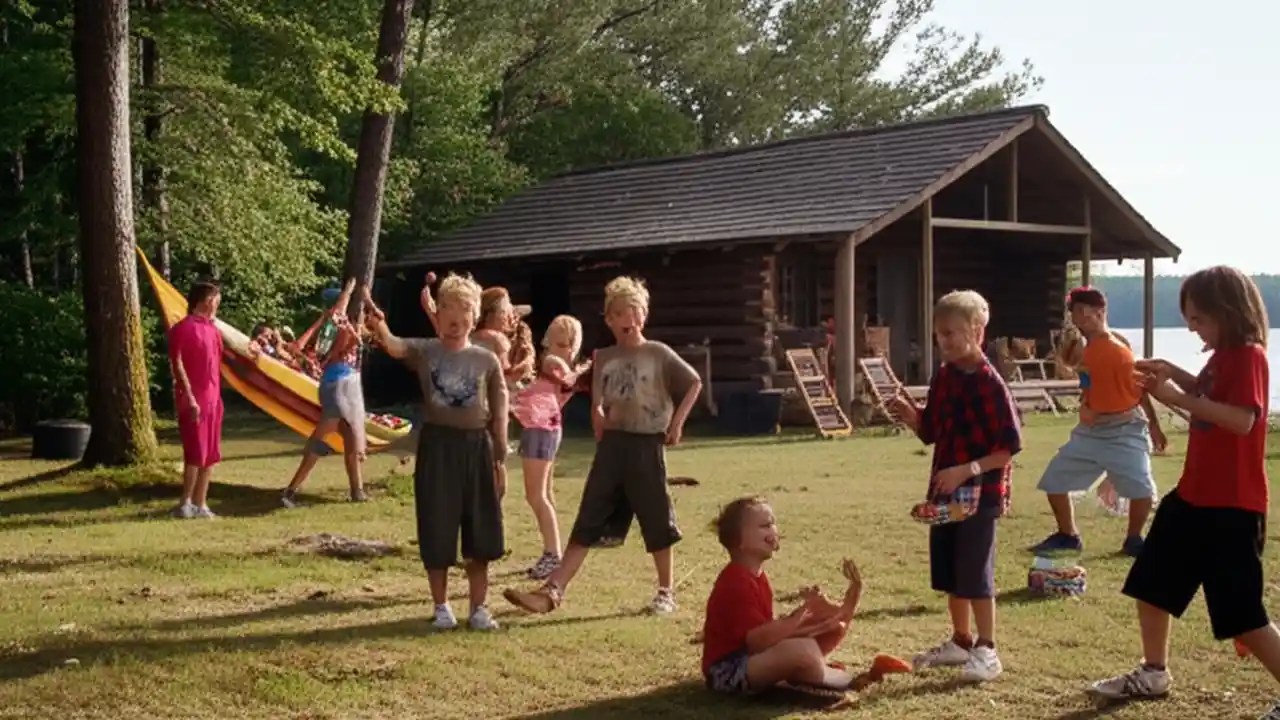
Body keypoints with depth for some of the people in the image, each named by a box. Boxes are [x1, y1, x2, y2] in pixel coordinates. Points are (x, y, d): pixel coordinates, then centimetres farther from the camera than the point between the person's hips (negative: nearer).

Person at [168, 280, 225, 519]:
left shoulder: (212, 329, 14)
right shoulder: (184, 328, -10)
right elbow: (177, 364, -15)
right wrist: (189, 397, -20)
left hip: (212, 398, 8)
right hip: (194, 400, -8)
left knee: (211, 455, 9)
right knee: (196, 454, -7)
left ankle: (200, 504, 15)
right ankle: (185, 503, 2)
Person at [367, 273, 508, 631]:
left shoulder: (487, 360, 3)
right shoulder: (425, 350, 0)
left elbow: (499, 414, 5)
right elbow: (394, 347, -22)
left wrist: (500, 458, 2)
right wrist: (379, 328, -44)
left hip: (476, 447, 1)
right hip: (437, 446, -1)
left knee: (480, 534, 6)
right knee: (436, 533, 4)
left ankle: (479, 607, 19)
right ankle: (442, 606, 19)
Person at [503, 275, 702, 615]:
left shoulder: (658, 354, -2)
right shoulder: (603, 358, 9)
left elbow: (694, 383, 3)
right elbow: (597, 406, 14)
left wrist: (676, 423, -1)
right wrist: (602, 433, 0)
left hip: (647, 445, -3)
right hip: (612, 445, 3)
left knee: (656, 521, 5)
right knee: (587, 521, 0)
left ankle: (666, 592, 21)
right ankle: (552, 591, -5)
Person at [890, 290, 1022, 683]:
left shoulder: (991, 384, -15)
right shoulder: (943, 377, 7)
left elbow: (1008, 448, -16)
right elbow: (930, 432, 14)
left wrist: (966, 470, -24)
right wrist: (911, 415, -6)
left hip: (980, 493, -7)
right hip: (944, 491, 7)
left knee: (976, 573, -2)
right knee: (950, 574, 14)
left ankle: (987, 651, 9)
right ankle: (960, 642, 28)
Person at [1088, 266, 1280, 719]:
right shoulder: (1222, 356, 10)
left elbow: (1242, 419, -29)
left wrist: (1179, 398, -28)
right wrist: (1175, 375, 12)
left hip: (1233, 505, -10)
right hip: (1194, 495, 10)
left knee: (1242, 614, -4)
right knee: (1151, 584, 17)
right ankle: (1154, 674, 32)